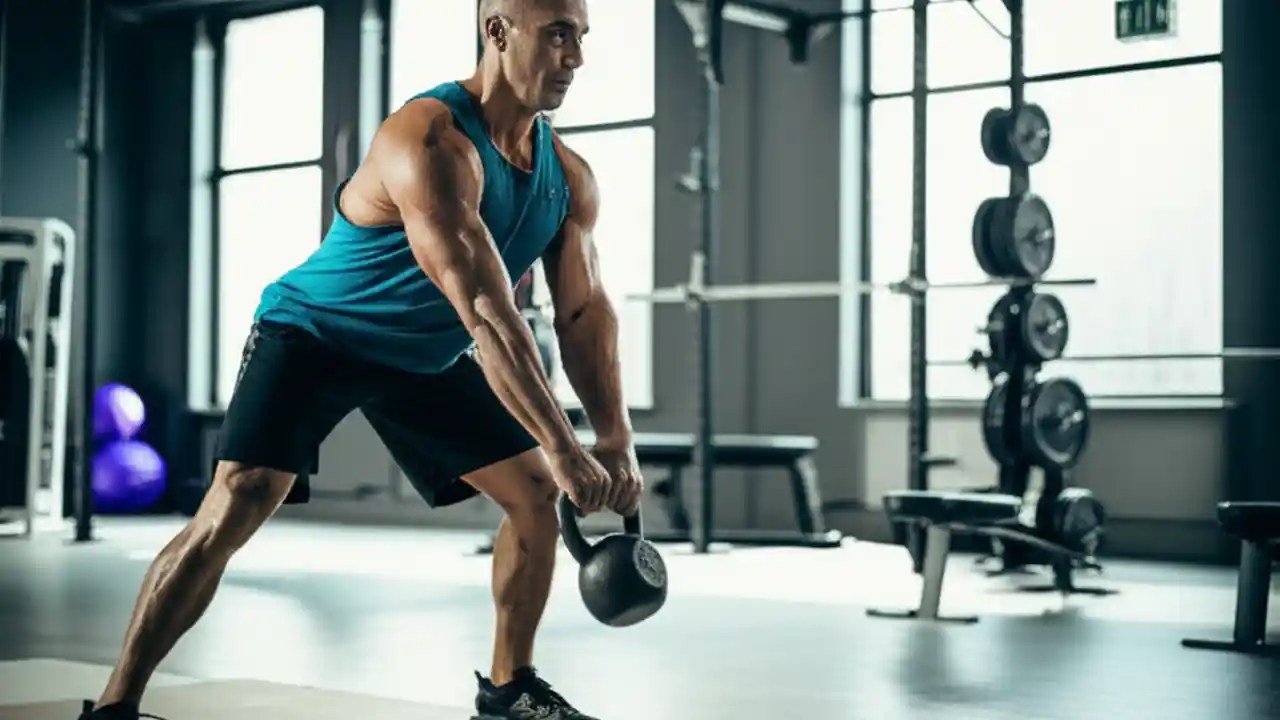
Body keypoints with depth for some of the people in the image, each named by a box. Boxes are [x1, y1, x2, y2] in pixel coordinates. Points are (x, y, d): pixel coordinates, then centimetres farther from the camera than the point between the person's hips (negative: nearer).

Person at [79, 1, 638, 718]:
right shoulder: (430, 142, -33)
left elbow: (585, 312, -6)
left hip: (427, 356, 8)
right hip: (315, 336, -7)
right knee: (235, 507, -21)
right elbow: (485, 311, -39)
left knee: (536, 493, 3)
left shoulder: (569, 177, -7)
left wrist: (617, 441, -18)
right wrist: (563, 447, -41)